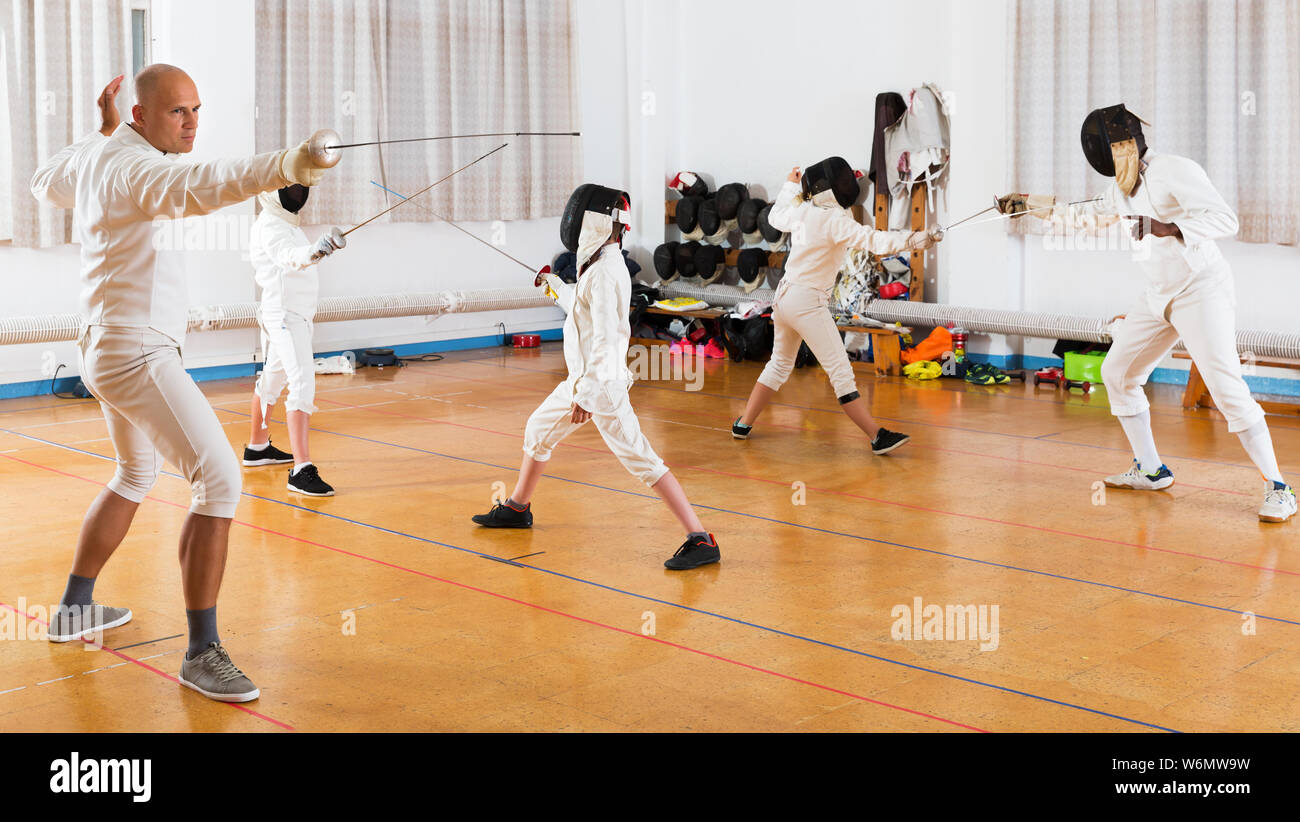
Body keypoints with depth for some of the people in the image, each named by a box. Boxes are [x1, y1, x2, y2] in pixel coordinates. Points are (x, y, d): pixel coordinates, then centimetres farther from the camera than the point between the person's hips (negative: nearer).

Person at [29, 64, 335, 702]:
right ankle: (201, 652, -15)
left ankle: (74, 608, 39)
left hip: (106, 349, 11)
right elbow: (198, 185, -42)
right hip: (138, 355, -11)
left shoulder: (92, 154, 10)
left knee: (137, 476, 29)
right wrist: (287, 166, -58)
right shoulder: (133, 167, -18)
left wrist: (99, 131, 29)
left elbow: (46, 184, 33)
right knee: (219, 483, -17)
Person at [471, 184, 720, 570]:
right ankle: (517, 508, 43)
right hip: (584, 379, 10)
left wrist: (587, 394, -25)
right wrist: (555, 286, 36)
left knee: (640, 460, -13)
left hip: (601, 385, -10)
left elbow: (605, 338, -25)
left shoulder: (604, 273, -21)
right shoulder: (603, 264, 8)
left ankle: (701, 541, -14)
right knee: (538, 430, 23)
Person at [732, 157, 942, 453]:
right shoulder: (835, 220, -18)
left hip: (784, 297, 8)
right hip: (808, 303, -8)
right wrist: (920, 239, -43)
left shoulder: (802, 211, 2)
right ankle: (879, 437, -11)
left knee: (780, 365, 23)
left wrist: (790, 185, 39)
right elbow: (873, 240, -33)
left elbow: (776, 217, 25)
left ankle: (743, 425, 28)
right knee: (841, 374, -10)